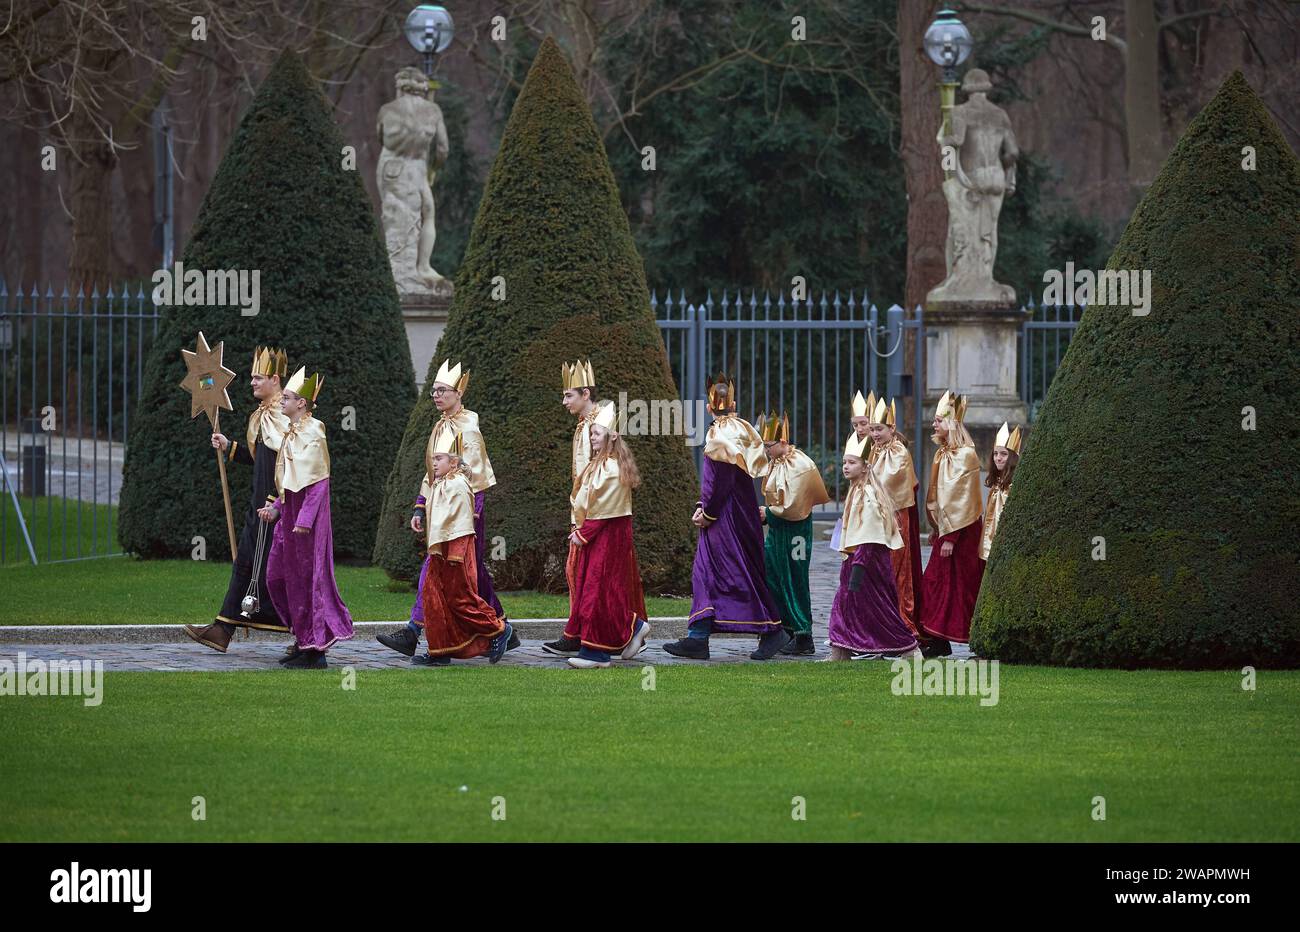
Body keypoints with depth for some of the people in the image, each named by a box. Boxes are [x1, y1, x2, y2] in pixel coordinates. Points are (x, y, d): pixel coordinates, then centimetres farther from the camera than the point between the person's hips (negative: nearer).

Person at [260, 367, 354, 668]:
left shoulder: (311, 434, -14)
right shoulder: (292, 433, 13)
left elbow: (318, 482, -19)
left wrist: (304, 518, -23)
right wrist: (276, 508, 14)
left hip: (308, 512, -10)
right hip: (290, 513, 10)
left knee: (306, 577, -4)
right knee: (278, 576, 12)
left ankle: (314, 649, 2)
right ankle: (304, 640, 19)